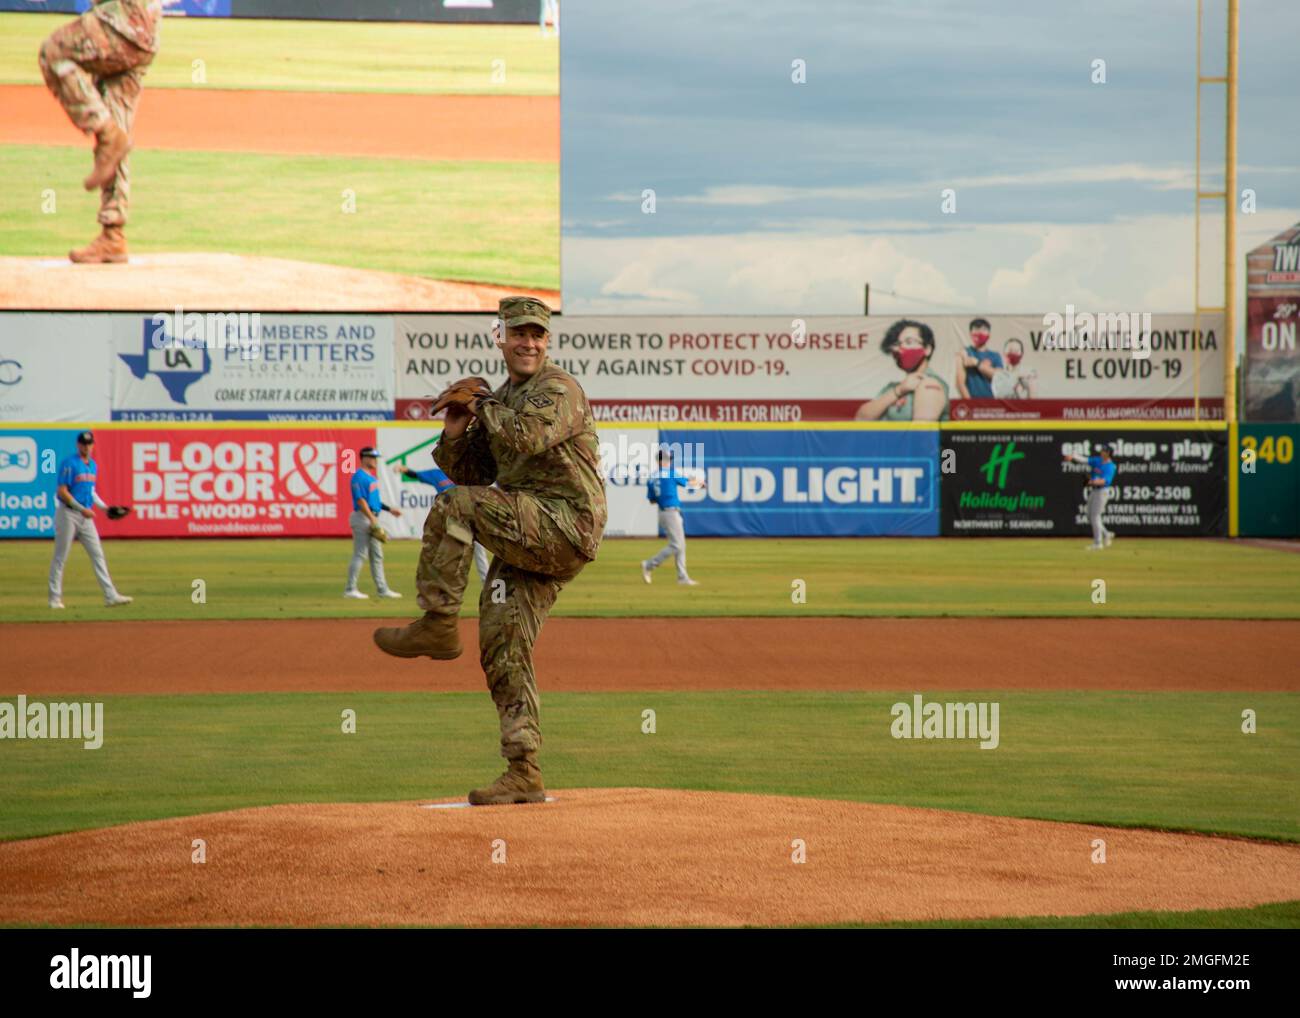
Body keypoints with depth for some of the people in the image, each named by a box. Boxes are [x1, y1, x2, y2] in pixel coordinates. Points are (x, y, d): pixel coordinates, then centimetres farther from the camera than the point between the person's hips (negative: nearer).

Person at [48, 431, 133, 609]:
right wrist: (82, 509, -20)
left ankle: (110, 596, -1)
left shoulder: (93, 465, 13)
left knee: (97, 554, 1)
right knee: (60, 557, 0)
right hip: (68, 514, -7)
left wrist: (104, 507, 9)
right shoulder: (69, 464, -12)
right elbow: (62, 491, -16)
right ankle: (55, 599, 7)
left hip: (85, 516, 7)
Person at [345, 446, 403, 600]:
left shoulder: (371, 477, 16)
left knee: (377, 556, 11)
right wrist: (373, 520, -24)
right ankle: (350, 589, -4)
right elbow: (360, 501, -21)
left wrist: (389, 509, 18)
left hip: (372, 519, 10)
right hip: (363, 518, -10)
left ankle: (382, 589, 14)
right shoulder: (359, 477, -14)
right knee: (360, 555, -8)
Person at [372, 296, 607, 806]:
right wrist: (456, 432, -2)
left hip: (566, 523, -9)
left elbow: (527, 436, -25)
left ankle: (438, 626, -15)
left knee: (454, 506, -21)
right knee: (503, 649, 2)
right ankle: (523, 774, 3)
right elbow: (471, 472, 18)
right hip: (530, 537, 9)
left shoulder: (559, 389, -6)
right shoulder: (501, 399, 19)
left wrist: (479, 404, -10)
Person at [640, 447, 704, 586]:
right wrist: (699, 482, 24)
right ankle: (649, 565, -8)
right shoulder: (672, 473, -11)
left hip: (663, 511, 8)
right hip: (671, 511, -8)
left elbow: (652, 500, 12)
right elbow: (688, 483, 3)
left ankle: (682, 577, 9)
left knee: (680, 545, 10)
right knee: (676, 545, -6)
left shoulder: (652, 477, 7)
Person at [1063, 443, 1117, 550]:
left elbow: (1106, 480, -24)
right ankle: (1106, 534, 26)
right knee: (1090, 517, 12)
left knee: (1095, 516, -10)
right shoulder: (1097, 460, 9)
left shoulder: (1110, 466, -12)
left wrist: (1098, 481, -43)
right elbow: (1084, 459, -3)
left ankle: (1098, 543, -4)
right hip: (1093, 491, 8)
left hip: (1102, 491, -8)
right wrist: (1073, 456, -19)